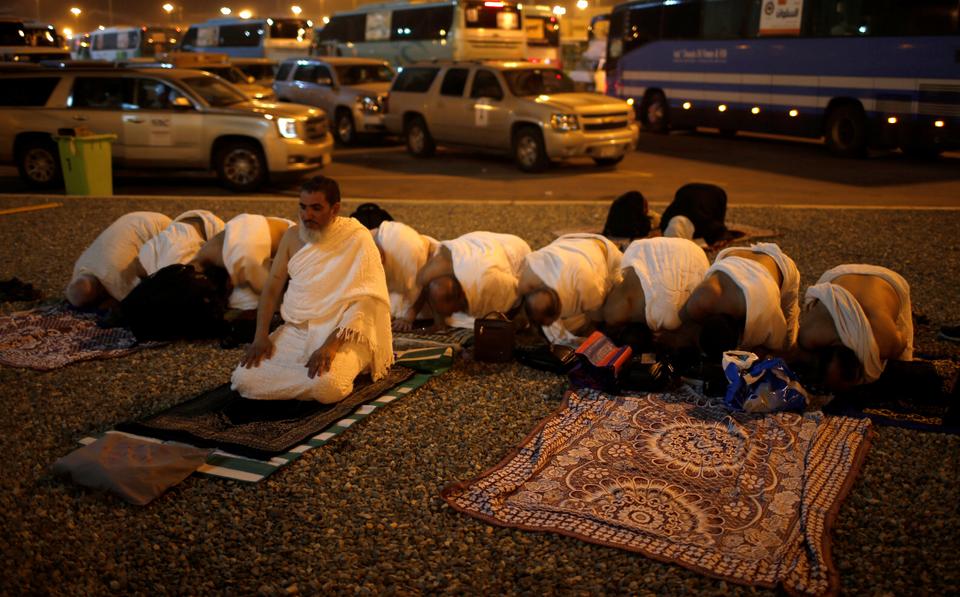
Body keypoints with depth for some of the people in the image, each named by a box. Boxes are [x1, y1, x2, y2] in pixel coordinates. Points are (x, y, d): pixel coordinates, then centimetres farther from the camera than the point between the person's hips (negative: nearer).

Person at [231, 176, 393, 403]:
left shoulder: (358, 239, -10)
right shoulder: (292, 236, 7)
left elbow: (364, 301, -17)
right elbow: (272, 288, 8)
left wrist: (331, 344, -27)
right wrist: (261, 335, -8)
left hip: (342, 334, -5)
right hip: (294, 331, 5)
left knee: (325, 384, -35)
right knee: (244, 379, -15)